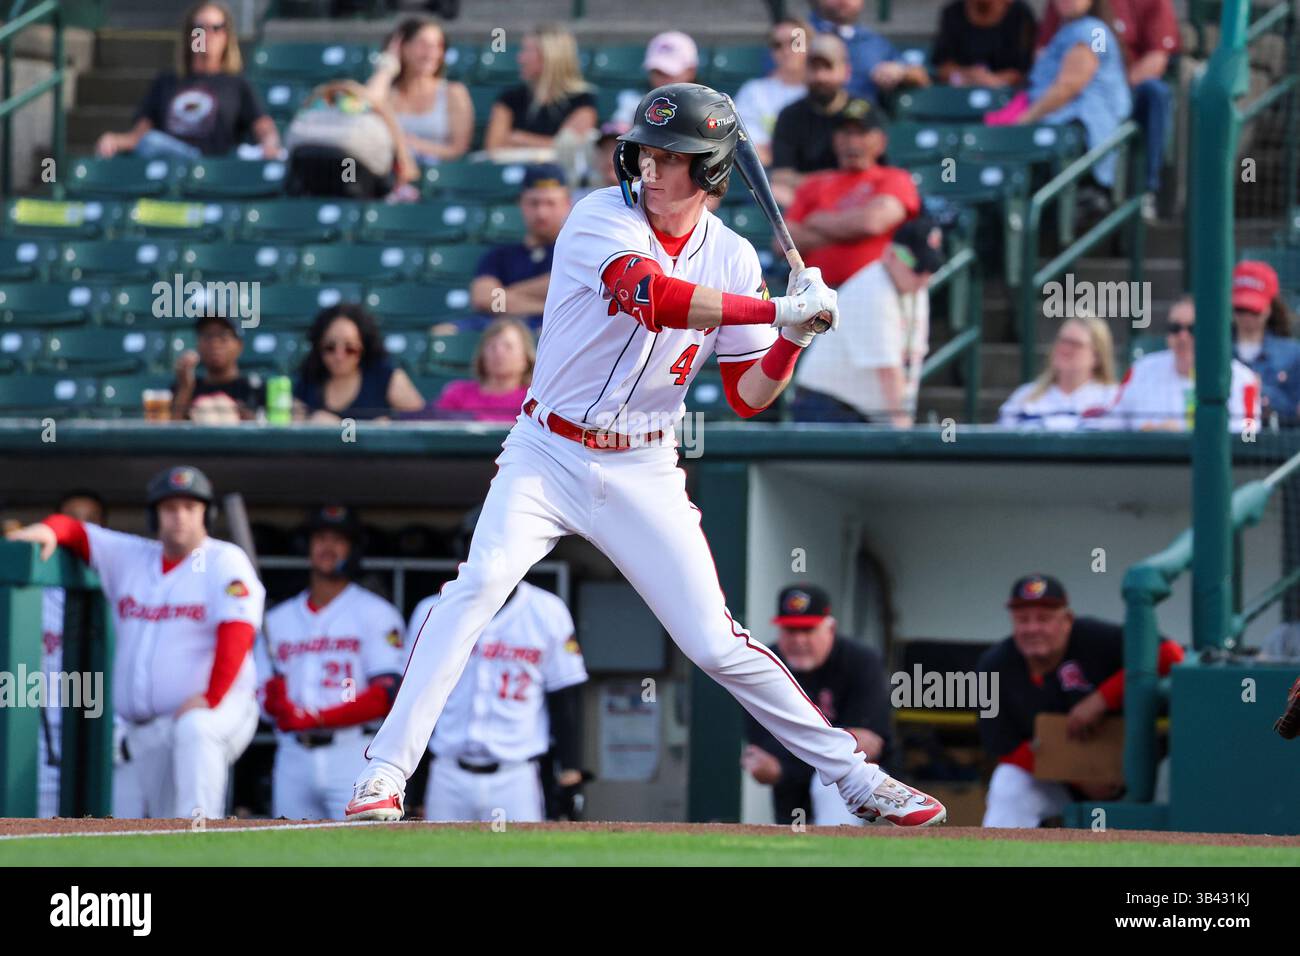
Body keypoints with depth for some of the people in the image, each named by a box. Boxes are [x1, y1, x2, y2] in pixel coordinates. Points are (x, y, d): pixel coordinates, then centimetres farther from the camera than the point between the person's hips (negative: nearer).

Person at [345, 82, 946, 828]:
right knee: (481, 584, -24)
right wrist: (780, 308, -32)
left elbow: (747, 397, 2)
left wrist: (792, 340, -17)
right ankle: (386, 776, -21)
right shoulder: (602, 220, -12)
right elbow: (655, 298, -32)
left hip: (643, 475, 2)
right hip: (548, 456, -2)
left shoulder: (732, 257, 0)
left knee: (717, 644, -2)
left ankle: (851, 773, 12)